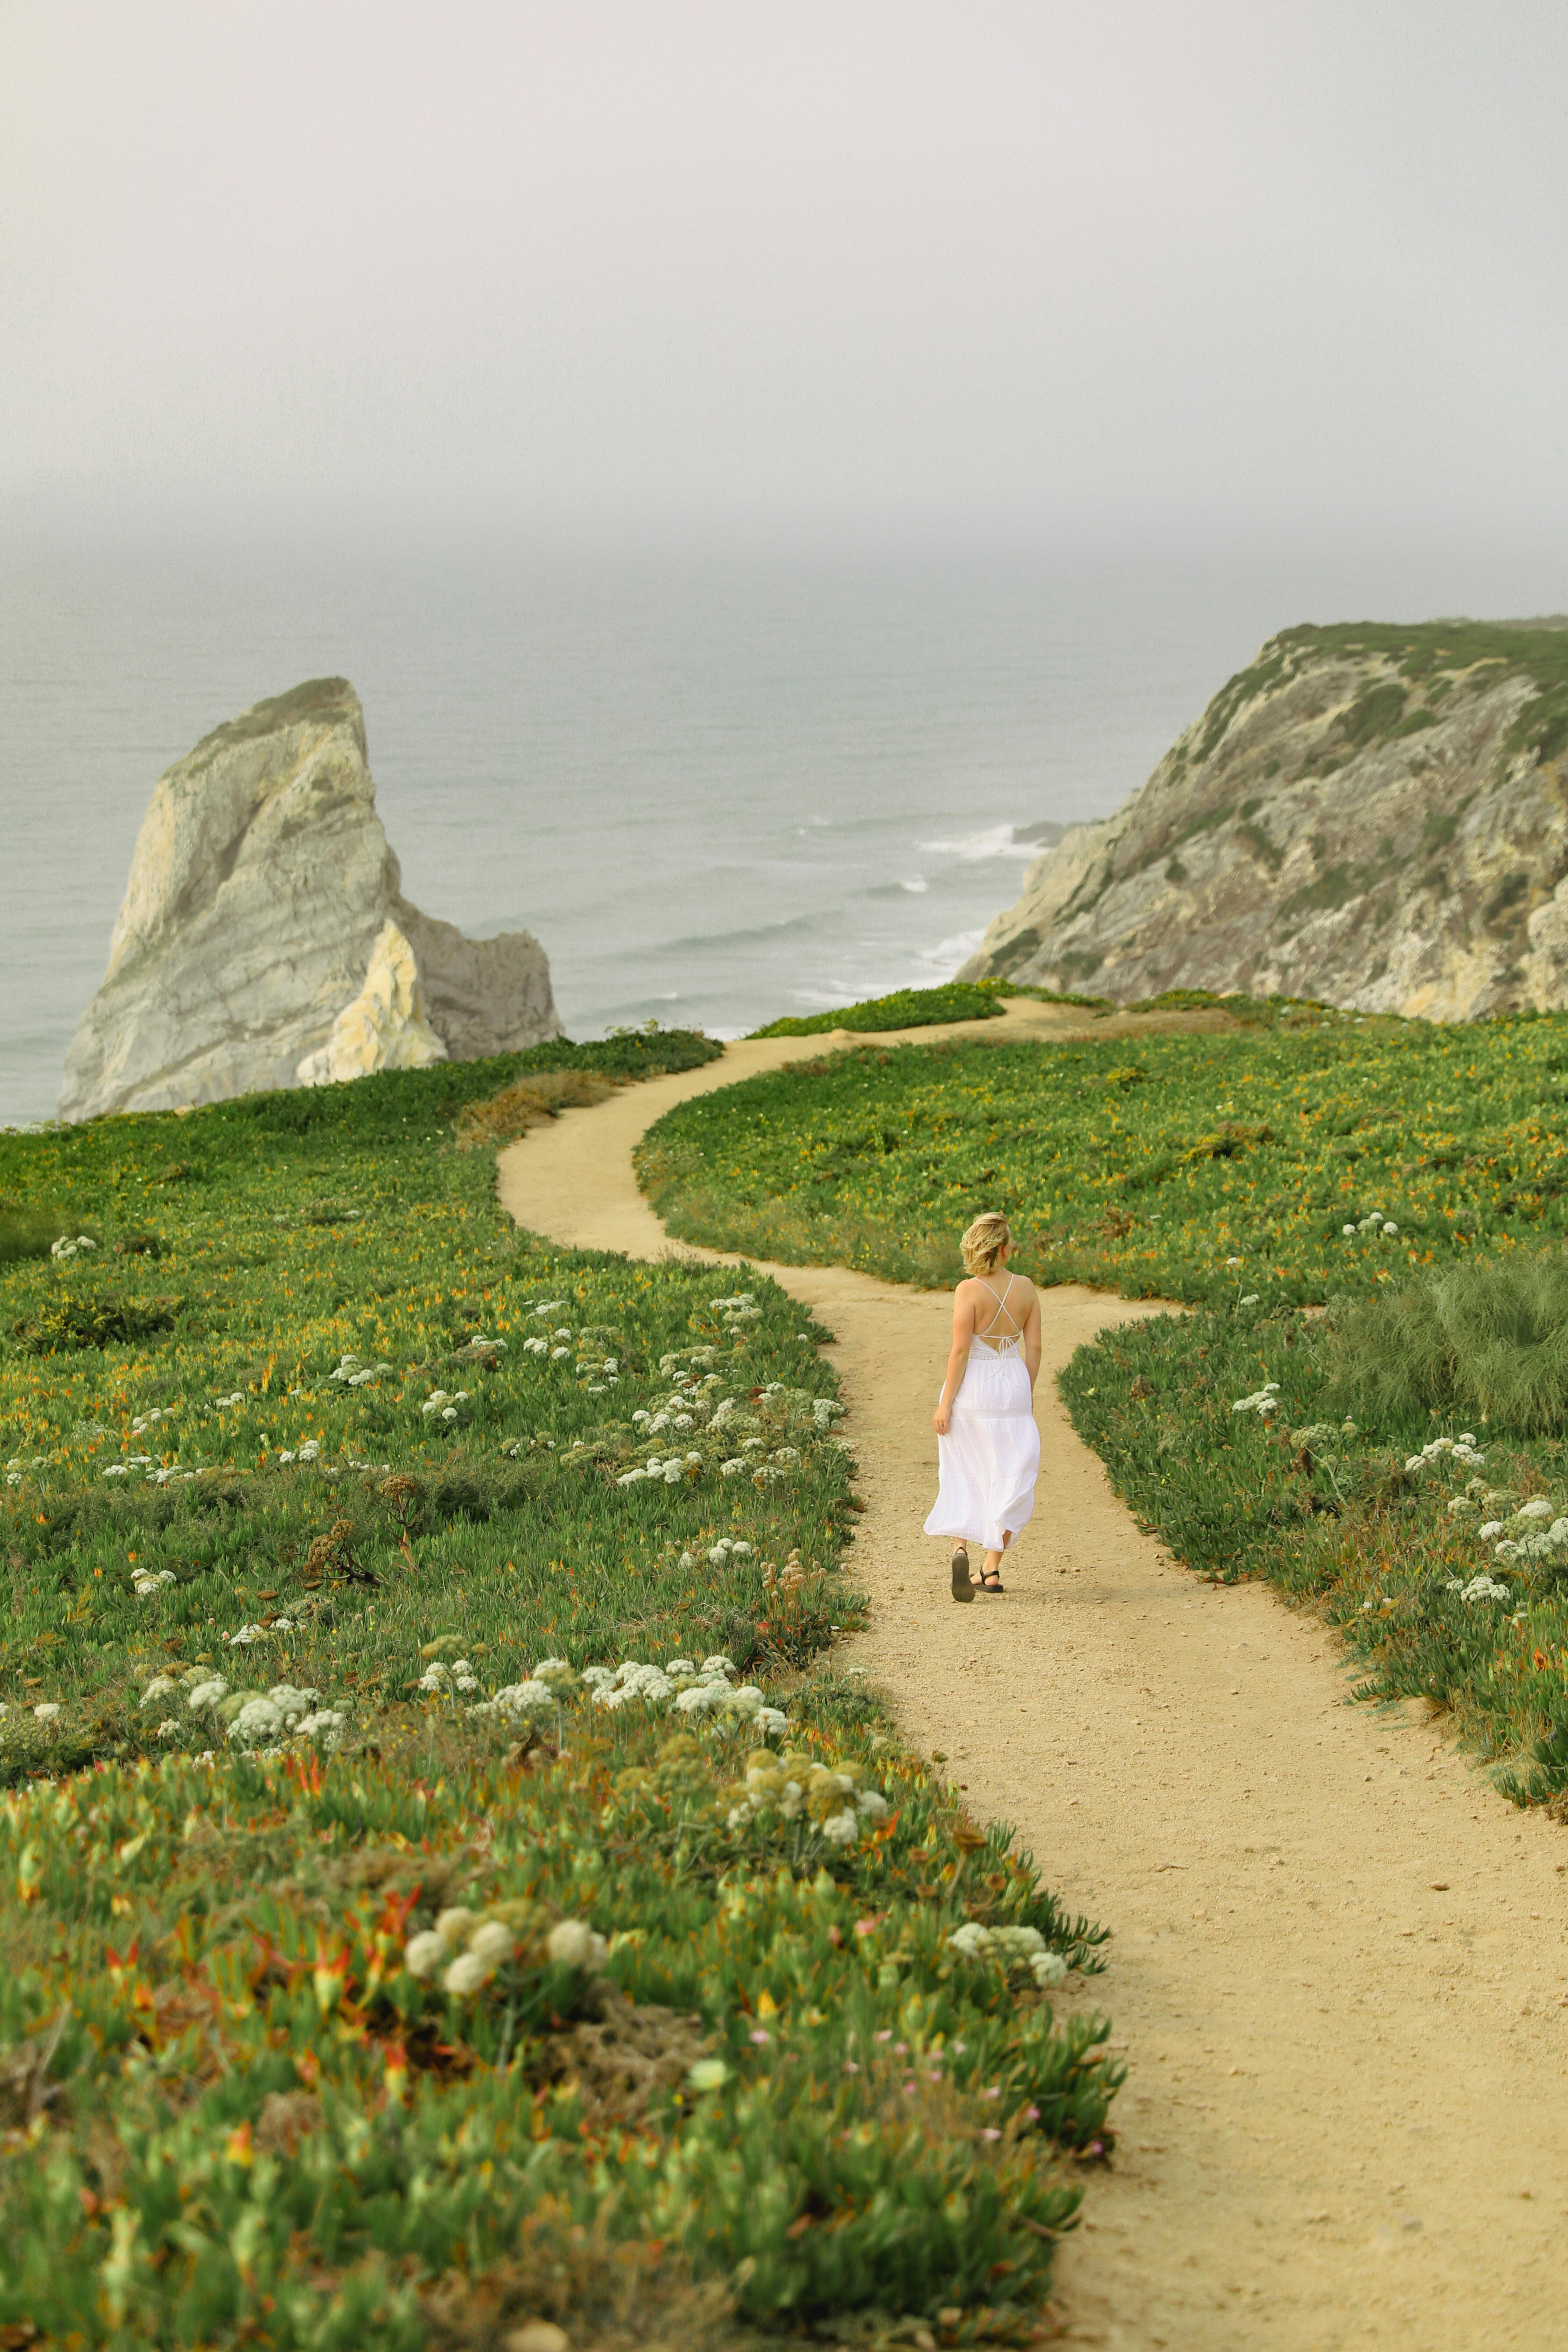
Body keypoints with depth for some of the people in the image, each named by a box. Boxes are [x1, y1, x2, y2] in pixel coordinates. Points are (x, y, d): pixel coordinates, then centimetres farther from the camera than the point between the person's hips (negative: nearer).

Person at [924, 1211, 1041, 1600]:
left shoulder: (970, 1290, -13)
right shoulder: (1025, 1288, -2)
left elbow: (960, 1351, -15)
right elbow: (1033, 1348, 2)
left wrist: (945, 1404, -9)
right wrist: (1027, 1395, 14)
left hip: (973, 1387, -3)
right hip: (1013, 1386, 3)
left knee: (964, 1477, 11)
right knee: (1008, 1479, 11)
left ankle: (960, 1548, -9)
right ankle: (992, 1569, 12)